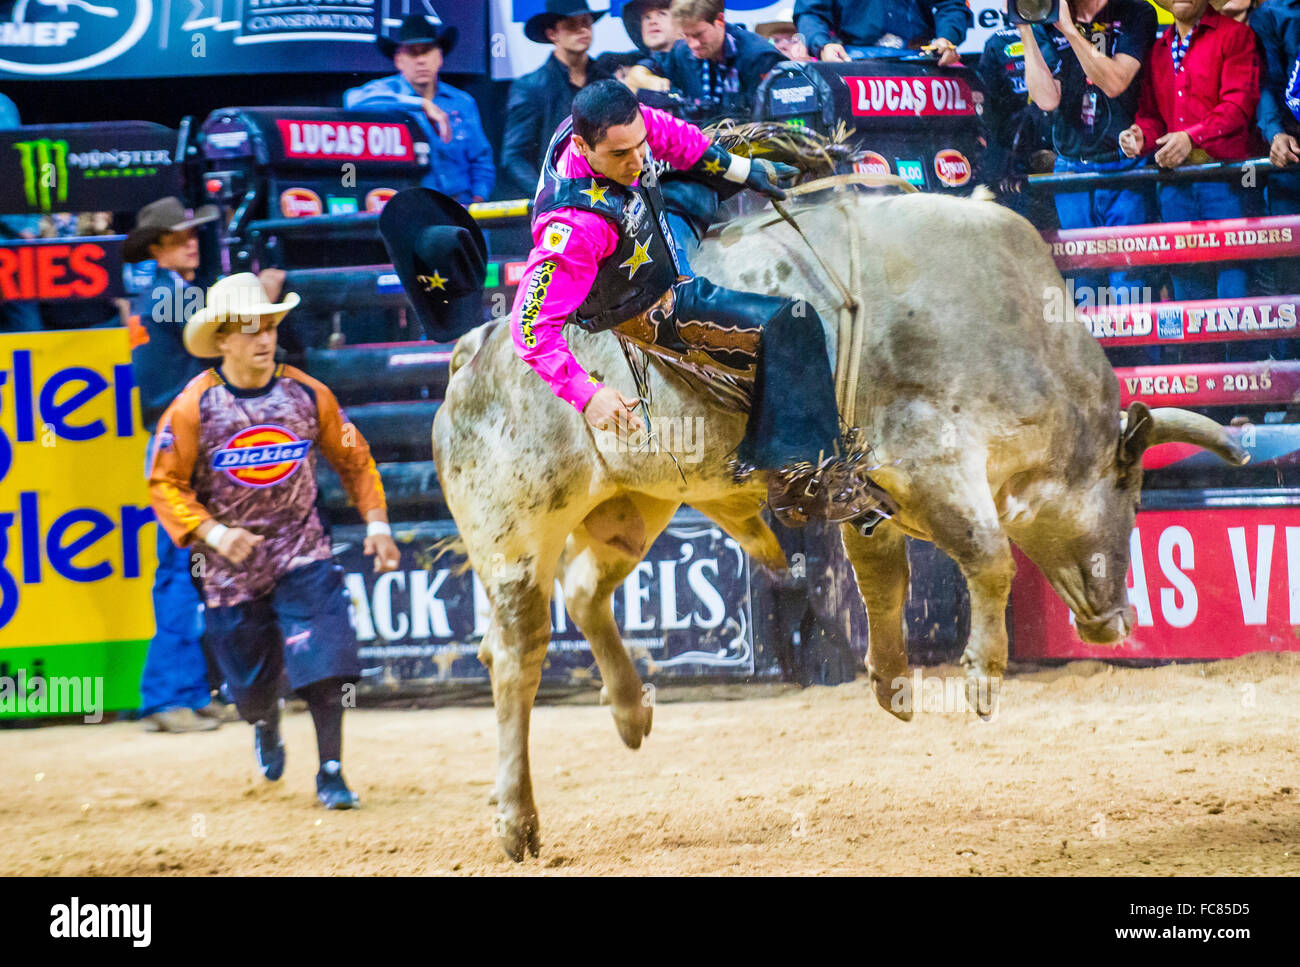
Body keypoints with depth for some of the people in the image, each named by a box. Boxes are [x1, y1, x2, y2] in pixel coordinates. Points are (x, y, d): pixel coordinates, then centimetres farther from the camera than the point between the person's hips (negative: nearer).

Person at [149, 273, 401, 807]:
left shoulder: (307, 394, -4)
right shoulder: (193, 407, -11)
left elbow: (353, 458, 8)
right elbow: (165, 483, -7)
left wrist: (376, 522, 0)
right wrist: (211, 532, -19)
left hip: (301, 550, 1)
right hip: (231, 563, -1)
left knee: (324, 660, -16)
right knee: (250, 680, 8)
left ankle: (331, 773, -6)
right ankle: (266, 721, 46)